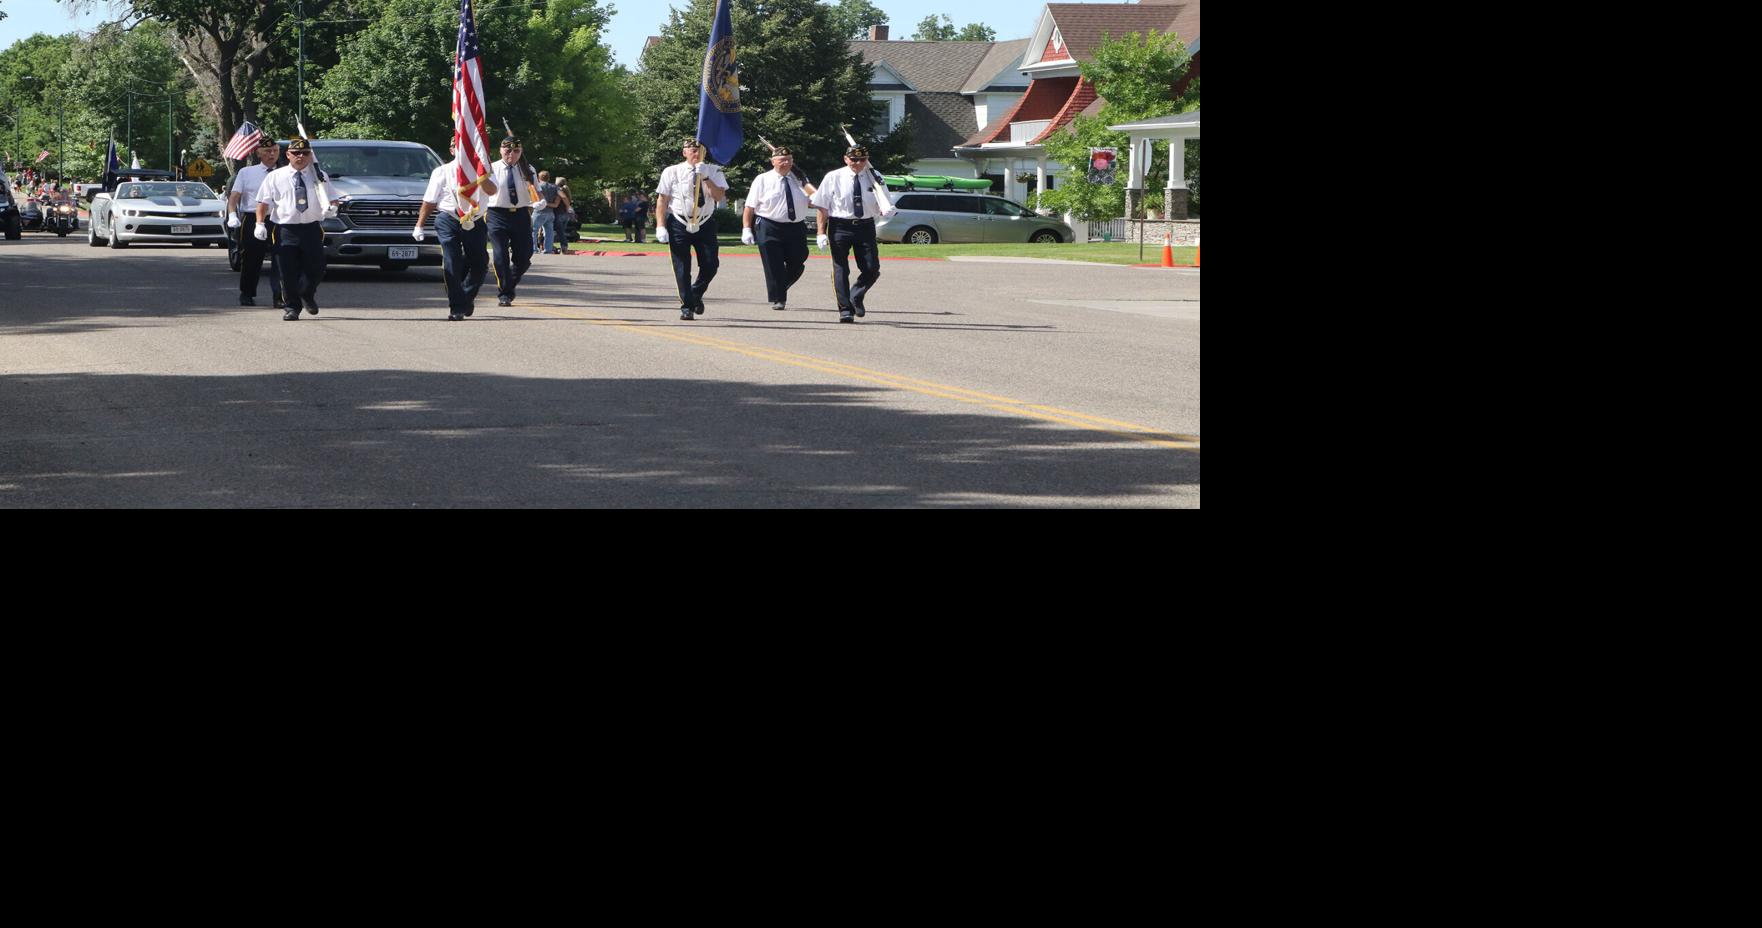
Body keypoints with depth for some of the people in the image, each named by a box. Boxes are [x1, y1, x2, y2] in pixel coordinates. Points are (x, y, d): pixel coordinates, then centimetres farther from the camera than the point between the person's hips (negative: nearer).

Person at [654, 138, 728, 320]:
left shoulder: (714, 172, 2)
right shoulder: (672, 173, -1)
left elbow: (719, 196, -11)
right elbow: (663, 200, -1)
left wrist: (705, 178, -21)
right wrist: (661, 226, -7)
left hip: (705, 224, 1)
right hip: (679, 224, -1)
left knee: (711, 264, -3)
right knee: (682, 268, -2)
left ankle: (696, 294, 25)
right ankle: (687, 307, 6)